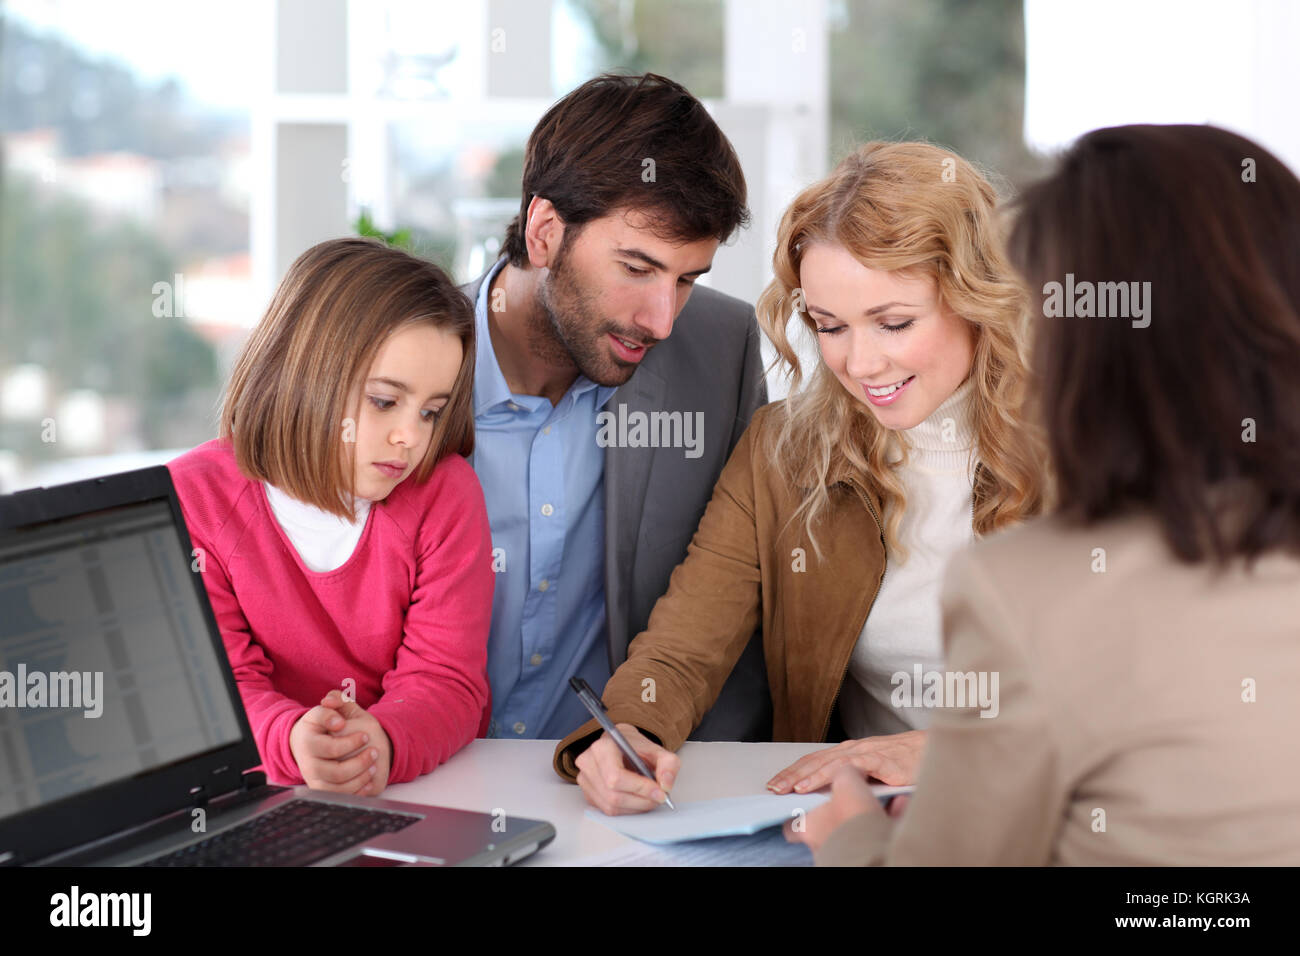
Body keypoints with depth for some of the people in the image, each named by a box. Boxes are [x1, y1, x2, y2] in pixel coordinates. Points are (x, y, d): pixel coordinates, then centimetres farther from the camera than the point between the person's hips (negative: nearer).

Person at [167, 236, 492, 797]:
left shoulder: (446, 493, -2)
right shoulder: (194, 497, -4)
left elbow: (448, 680, -8)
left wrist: (383, 741, -31)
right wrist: (291, 741, -32)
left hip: (425, 790, 0)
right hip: (263, 800, 0)